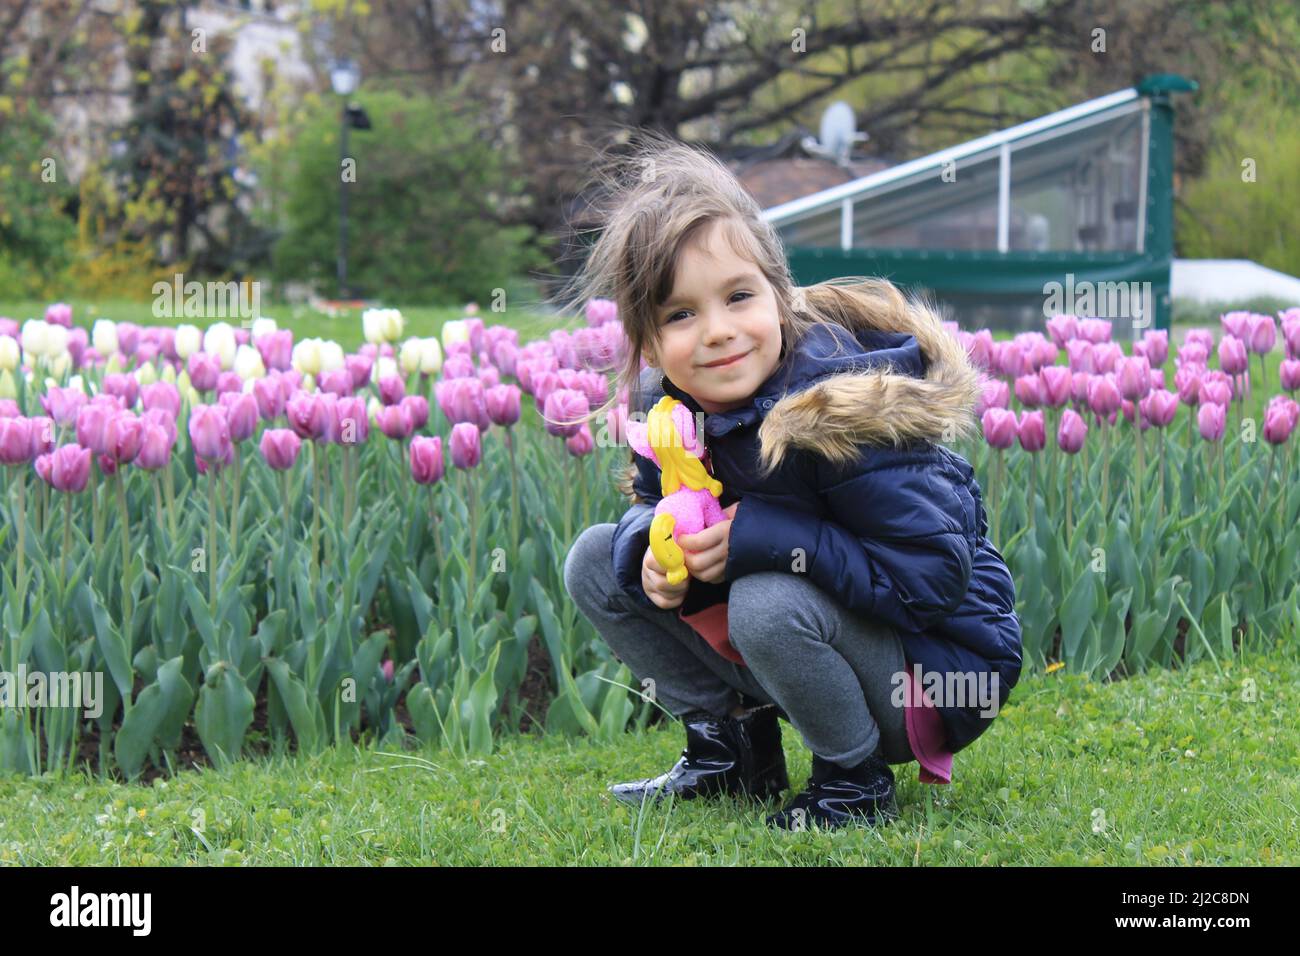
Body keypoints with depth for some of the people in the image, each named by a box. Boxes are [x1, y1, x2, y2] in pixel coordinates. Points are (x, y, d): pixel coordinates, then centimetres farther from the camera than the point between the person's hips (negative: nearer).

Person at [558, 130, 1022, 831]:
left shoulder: (844, 409, -28)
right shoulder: (671, 406, -7)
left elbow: (935, 576, -30)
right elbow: (657, 504, 10)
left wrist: (759, 538, -32)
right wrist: (650, 548, -17)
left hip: (941, 667, -7)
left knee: (766, 604, -36)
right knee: (597, 559, -1)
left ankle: (858, 783, -11)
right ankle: (731, 750, 8)